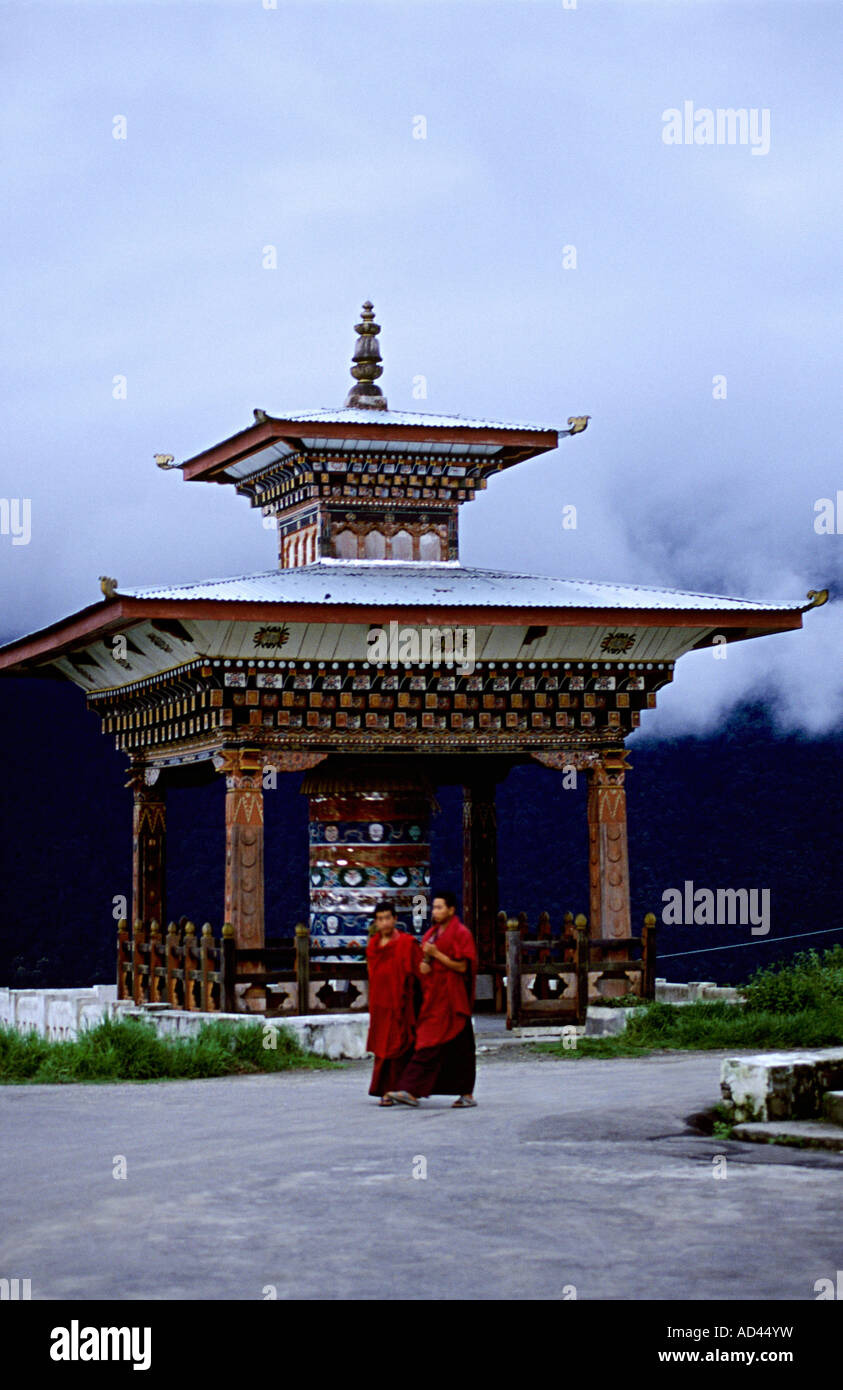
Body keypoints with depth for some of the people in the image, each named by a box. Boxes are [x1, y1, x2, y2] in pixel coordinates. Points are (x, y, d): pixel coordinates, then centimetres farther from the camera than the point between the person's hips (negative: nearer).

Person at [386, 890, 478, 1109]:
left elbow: (462, 966, -13)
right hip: (433, 996, 7)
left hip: (450, 998, -7)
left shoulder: (461, 934, -7)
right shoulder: (431, 934, 16)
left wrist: (436, 954, -16)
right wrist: (424, 965, 0)